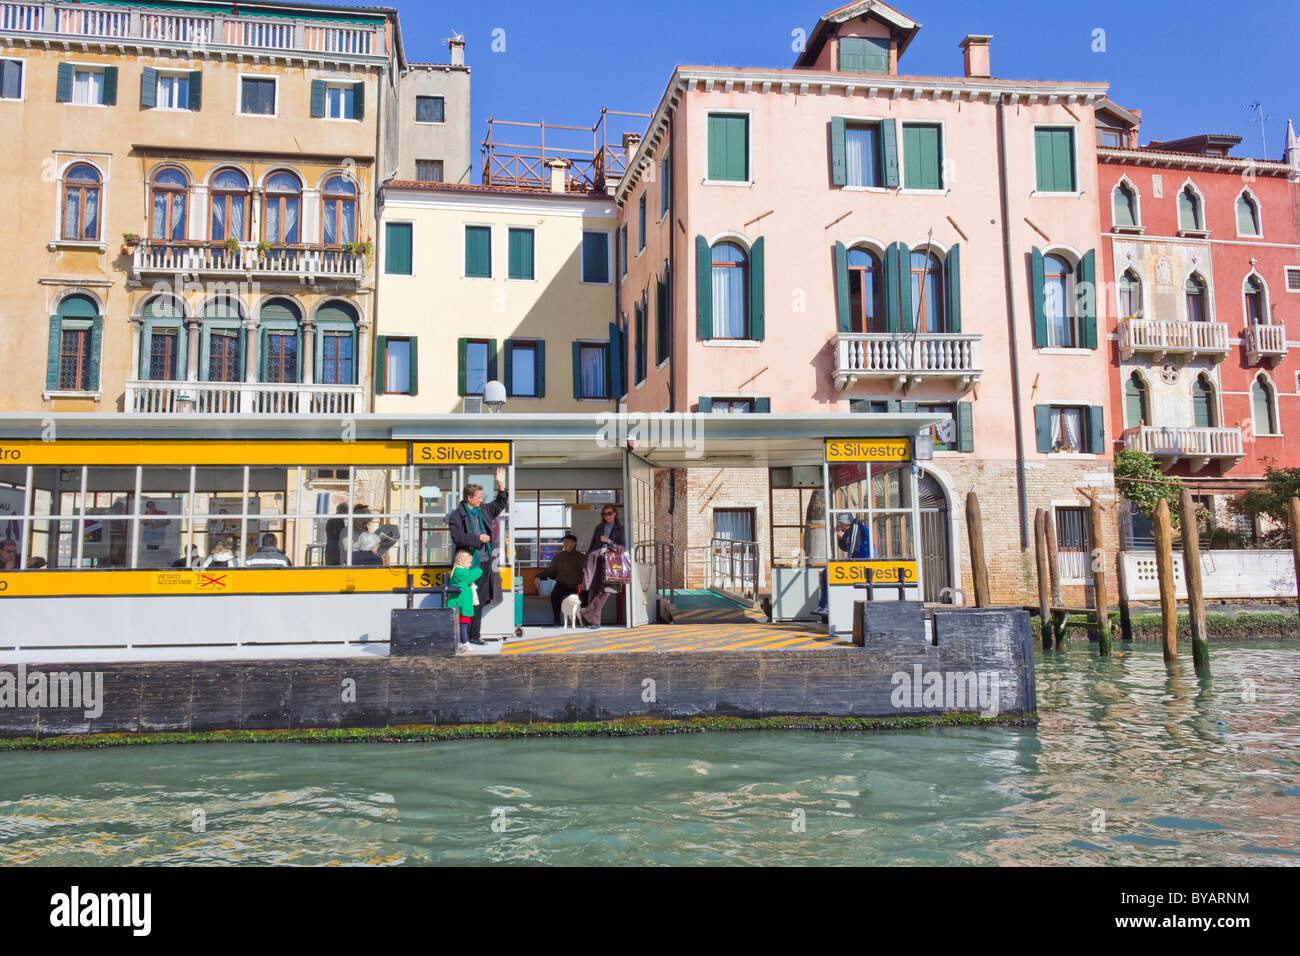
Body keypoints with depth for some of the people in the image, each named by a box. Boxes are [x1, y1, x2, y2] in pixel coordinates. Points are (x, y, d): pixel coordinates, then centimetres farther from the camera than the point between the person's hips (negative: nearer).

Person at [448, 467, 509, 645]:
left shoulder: (483, 510, 14)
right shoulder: (456, 516, -6)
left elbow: (500, 504, 28)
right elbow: (459, 538, -16)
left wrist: (501, 484, 19)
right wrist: (479, 539, -11)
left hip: (485, 563, 7)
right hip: (468, 564, -7)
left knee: (480, 600, 10)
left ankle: (474, 635, 17)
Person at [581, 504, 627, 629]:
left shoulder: (620, 529, 15)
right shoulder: (599, 528, 22)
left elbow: (623, 548, 8)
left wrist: (609, 541, -6)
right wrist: (586, 564, 15)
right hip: (595, 559, 2)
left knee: (606, 590, -19)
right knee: (593, 589, -8)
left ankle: (587, 613, -14)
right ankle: (595, 621, -5)